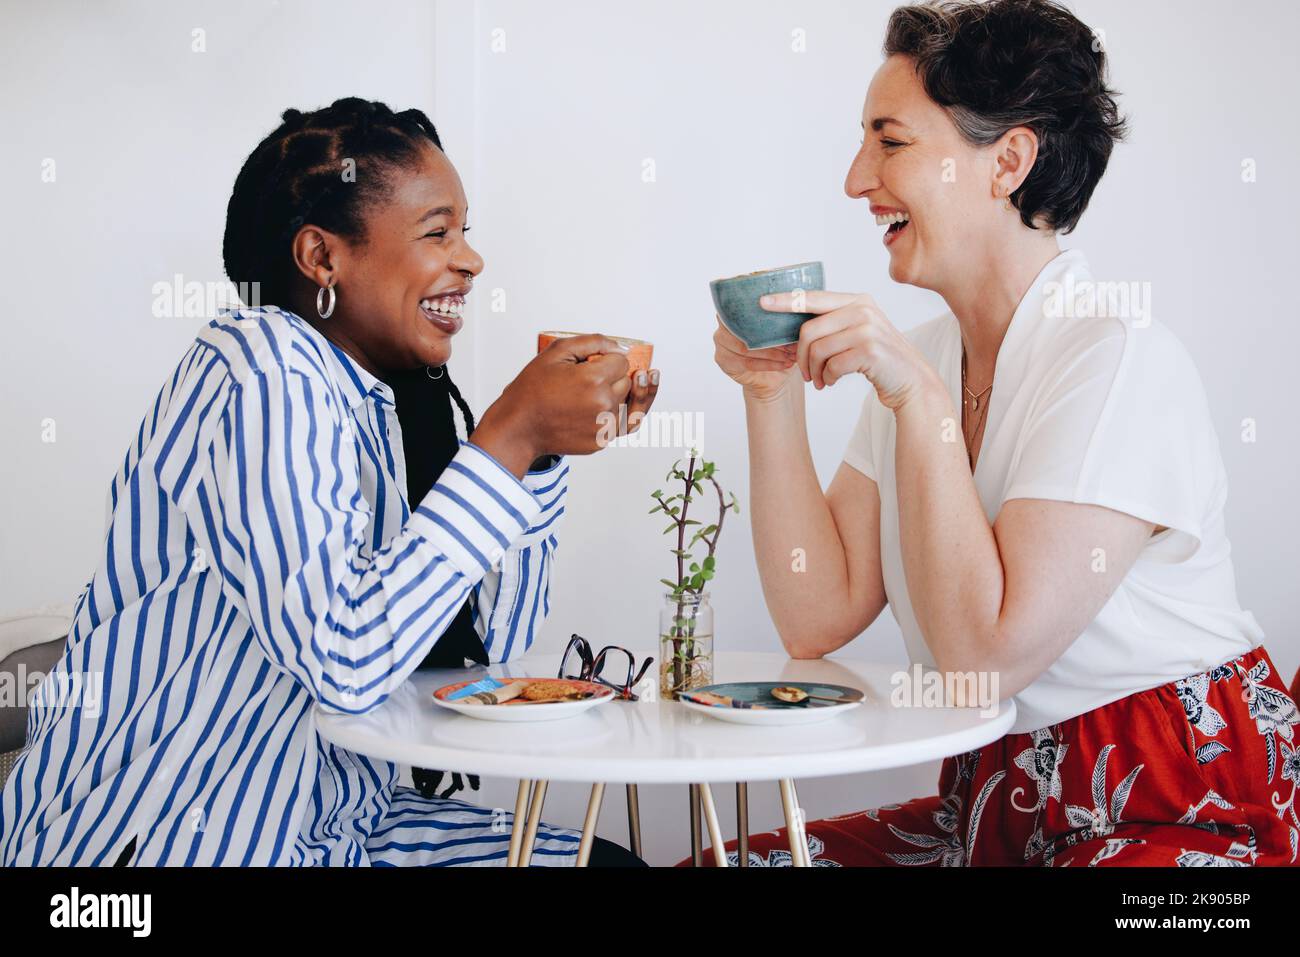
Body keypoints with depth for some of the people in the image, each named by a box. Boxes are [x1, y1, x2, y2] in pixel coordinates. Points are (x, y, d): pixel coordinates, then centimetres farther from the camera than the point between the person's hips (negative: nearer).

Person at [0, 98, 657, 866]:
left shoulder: (388, 398, 5)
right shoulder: (263, 372, -19)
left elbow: (491, 638, 5)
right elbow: (342, 661, -31)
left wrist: (544, 443, -4)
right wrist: (506, 439, -25)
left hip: (331, 820, 8)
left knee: (608, 860, 2)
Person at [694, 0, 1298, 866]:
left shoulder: (1122, 359, -17)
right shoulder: (918, 359, 5)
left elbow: (983, 655, -23)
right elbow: (819, 617, -1)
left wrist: (920, 398, -22)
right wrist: (774, 397, -8)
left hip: (1178, 814, -6)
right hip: (996, 802, 7)